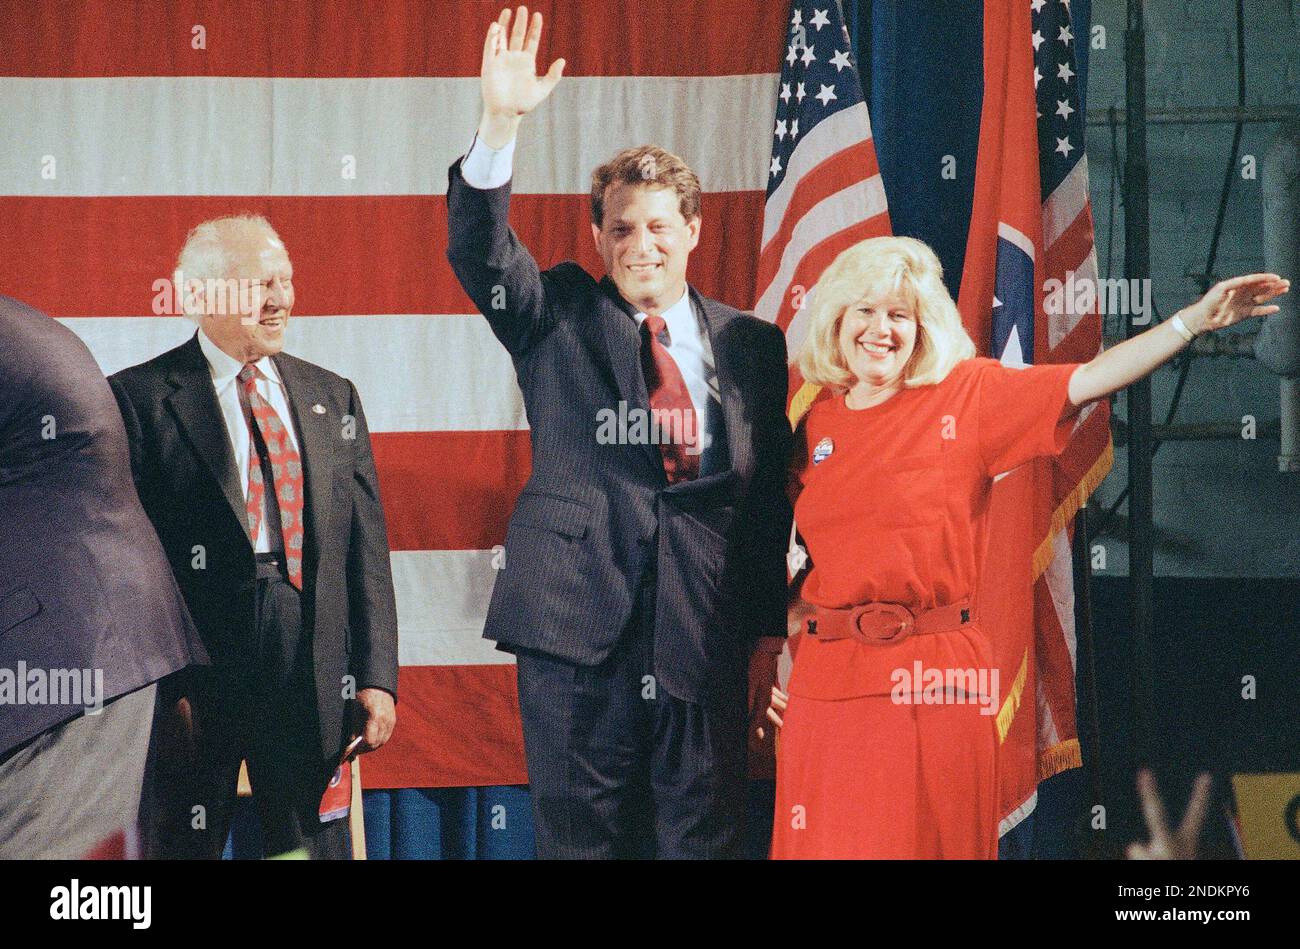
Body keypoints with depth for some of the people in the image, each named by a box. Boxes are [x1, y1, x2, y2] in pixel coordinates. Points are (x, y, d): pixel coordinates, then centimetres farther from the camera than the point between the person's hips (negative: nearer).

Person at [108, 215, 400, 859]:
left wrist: (376, 676, 2)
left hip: (314, 676, 4)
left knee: (315, 848, 7)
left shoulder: (331, 397, 13)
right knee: (185, 847, 4)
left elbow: (365, 545, 10)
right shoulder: (139, 397, -2)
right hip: (191, 670, -4)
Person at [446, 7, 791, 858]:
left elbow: (775, 495, 8)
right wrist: (501, 124, -22)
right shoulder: (557, 317, 10)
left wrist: (773, 628, 3)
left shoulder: (751, 347, 10)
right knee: (580, 837, 3)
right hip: (577, 620, -1)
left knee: (703, 836, 2)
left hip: (705, 629, 1)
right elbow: (479, 249, -7)